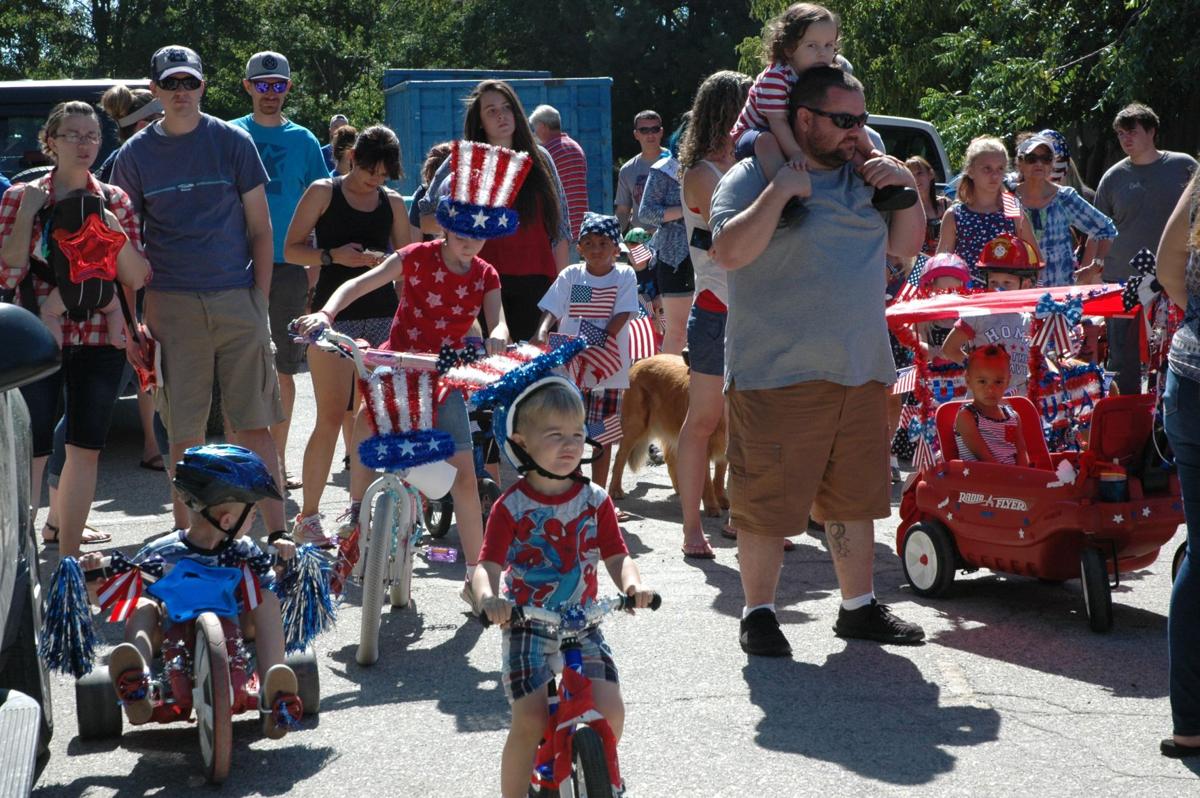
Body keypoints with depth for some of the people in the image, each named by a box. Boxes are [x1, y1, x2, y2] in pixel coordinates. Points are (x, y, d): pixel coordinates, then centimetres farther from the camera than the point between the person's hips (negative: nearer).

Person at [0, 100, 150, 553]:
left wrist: (114, 231, -13)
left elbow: (138, 277, 2)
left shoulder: (115, 200, 8)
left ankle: (65, 540, 19)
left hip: (102, 341, 3)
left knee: (86, 448, 8)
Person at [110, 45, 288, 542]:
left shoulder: (233, 142, 4)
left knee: (254, 424, -1)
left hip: (237, 300, -1)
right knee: (185, 430, 2)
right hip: (172, 305, 1)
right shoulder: (136, 154, 6)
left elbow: (260, 229, 7)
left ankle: (277, 533, 1)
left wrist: (261, 301, -1)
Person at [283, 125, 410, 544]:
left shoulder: (393, 202, 13)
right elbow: (291, 249, 0)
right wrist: (332, 256, -15)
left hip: (383, 315, 4)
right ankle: (307, 517, -3)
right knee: (332, 417, -9)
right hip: (334, 315, -4)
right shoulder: (323, 193, 2)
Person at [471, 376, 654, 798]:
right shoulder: (512, 506, -8)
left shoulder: (594, 500, 2)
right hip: (526, 626, -3)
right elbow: (488, 565, -15)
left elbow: (616, 556, -2)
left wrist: (633, 584, -25)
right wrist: (488, 597, -38)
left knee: (610, 715, -10)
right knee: (530, 720, -15)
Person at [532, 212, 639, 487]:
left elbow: (621, 315, -10)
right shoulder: (570, 275, 3)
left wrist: (603, 340, -24)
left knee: (602, 436, 7)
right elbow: (551, 310, -4)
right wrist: (542, 333, -23)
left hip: (607, 368, -1)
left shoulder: (624, 276, -2)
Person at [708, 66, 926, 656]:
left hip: (861, 372, 6)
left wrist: (908, 188, 6)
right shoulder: (753, 176, -5)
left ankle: (859, 606, 25)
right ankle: (758, 613, 10)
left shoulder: (864, 178, 15)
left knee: (855, 497, 14)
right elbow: (729, 252, -19)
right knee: (767, 502, -2)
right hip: (778, 375, -6)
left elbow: (904, 247, 21)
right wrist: (780, 192, -22)